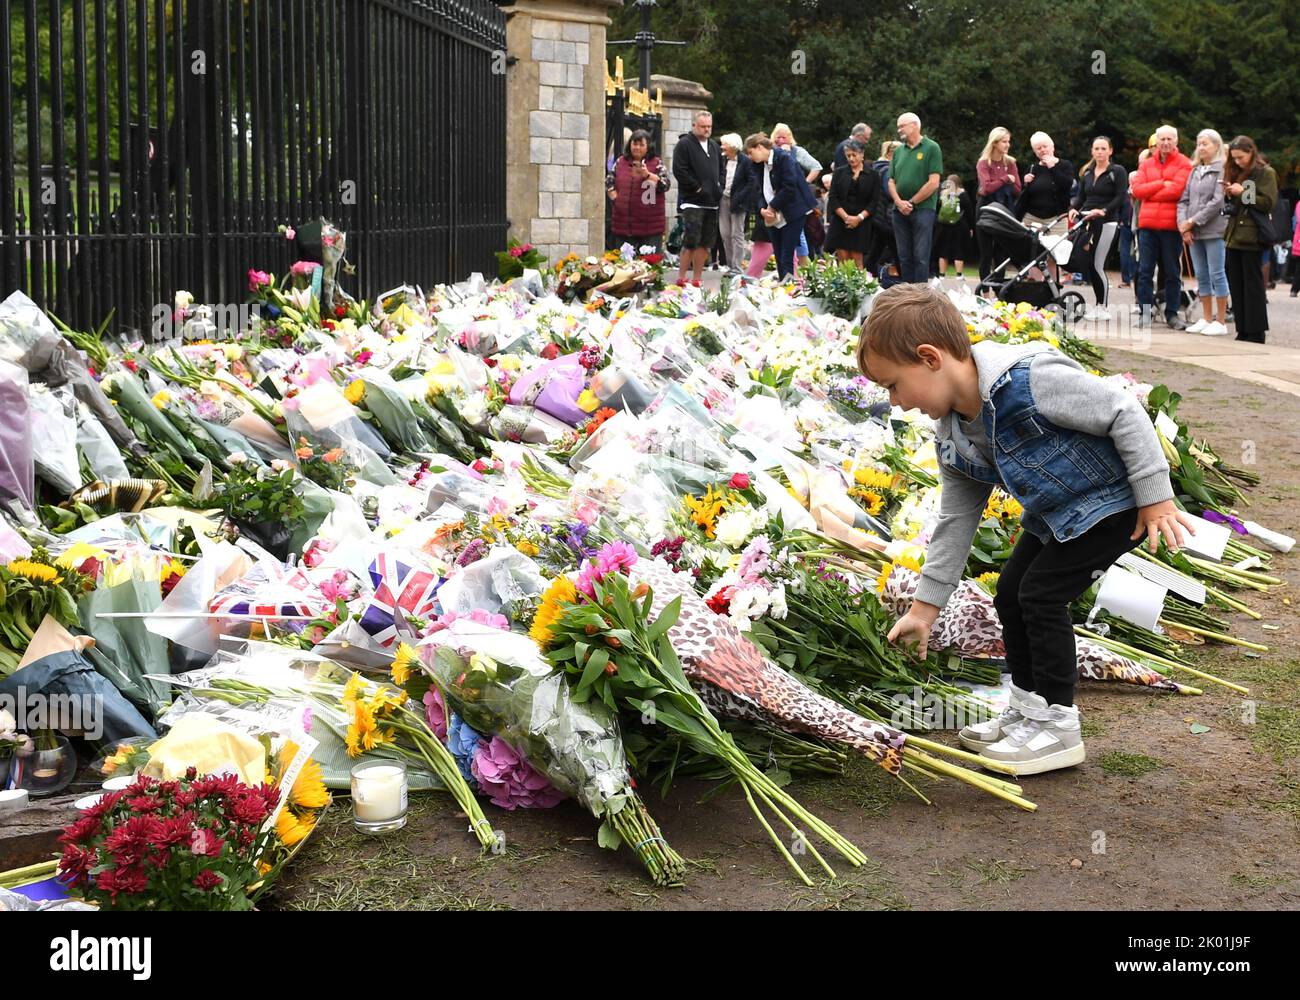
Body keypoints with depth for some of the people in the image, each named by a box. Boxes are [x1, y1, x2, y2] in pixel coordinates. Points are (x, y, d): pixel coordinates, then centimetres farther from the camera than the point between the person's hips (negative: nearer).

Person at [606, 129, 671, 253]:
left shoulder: (656, 164, 3)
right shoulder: (620, 162, 11)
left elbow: (666, 184, -6)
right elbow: (608, 182, 13)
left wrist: (647, 175, -17)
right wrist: (615, 198, -1)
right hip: (623, 224, 3)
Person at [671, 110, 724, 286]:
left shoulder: (714, 146, 18)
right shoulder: (684, 144, -5)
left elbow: (721, 170, 27)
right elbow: (679, 171, -14)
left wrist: (719, 187, 9)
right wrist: (697, 188, -14)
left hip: (712, 203, 7)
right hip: (692, 201, -7)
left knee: (705, 242, 7)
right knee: (691, 241, -12)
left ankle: (697, 279, 13)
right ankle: (681, 278, -5)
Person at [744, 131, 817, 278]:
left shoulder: (784, 158, -12)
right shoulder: (761, 165, 12)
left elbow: (789, 188, -18)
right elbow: (761, 191, 12)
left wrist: (772, 207, -13)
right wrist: (762, 209, -7)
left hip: (792, 215, -8)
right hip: (774, 217, 8)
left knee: (787, 259, -12)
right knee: (779, 260, 7)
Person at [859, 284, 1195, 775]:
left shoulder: (1027, 378, -32)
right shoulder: (953, 439, -4)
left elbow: (1125, 413, -27)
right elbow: (956, 520, 5)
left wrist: (1155, 498, -23)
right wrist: (925, 605, 5)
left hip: (1117, 498, -9)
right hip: (1057, 512, 9)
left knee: (1040, 593, -12)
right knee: (1011, 593, 9)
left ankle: (1059, 724, 0)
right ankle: (1028, 711, 24)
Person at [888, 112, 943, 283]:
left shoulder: (931, 148, -2)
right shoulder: (899, 151, 15)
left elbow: (933, 183, -9)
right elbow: (891, 181, 13)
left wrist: (911, 203, -8)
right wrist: (899, 202, -6)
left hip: (922, 209, -6)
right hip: (900, 211, 6)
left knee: (921, 257, -6)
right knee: (904, 257, 7)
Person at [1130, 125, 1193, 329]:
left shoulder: (1184, 164, 1)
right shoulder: (1146, 164, 13)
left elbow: (1177, 190, -13)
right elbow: (1136, 189, 0)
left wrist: (1149, 192, -5)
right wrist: (1162, 184, -9)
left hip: (1171, 225, -3)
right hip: (1147, 223, 3)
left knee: (1173, 272, 4)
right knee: (1145, 270, 2)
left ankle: (1172, 314, 9)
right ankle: (1144, 312, 6)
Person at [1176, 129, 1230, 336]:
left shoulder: (1222, 170, -5)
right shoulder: (1194, 171, 16)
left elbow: (1218, 202, -13)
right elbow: (1184, 200, 12)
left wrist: (1193, 221, -12)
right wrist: (1183, 224, -3)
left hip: (1214, 230, -7)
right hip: (1193, 232, 7)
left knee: (1217, 274, -4)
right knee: (1201, 276, 10)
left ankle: (1221, 322, 0)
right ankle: (1206, 319, 17)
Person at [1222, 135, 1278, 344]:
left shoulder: (1265, 173, -3)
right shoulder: (1235, 173, 17)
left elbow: (1268, 203, -11)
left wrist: (1242, 193, -14)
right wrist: (1229, 195, 3)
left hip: (1252, 237, -7)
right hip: (1234, 234, 7)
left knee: (1252, 284, -5)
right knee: (1236, 285, 6)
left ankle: (1256, 332, -1)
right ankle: (1243, 331, 11)